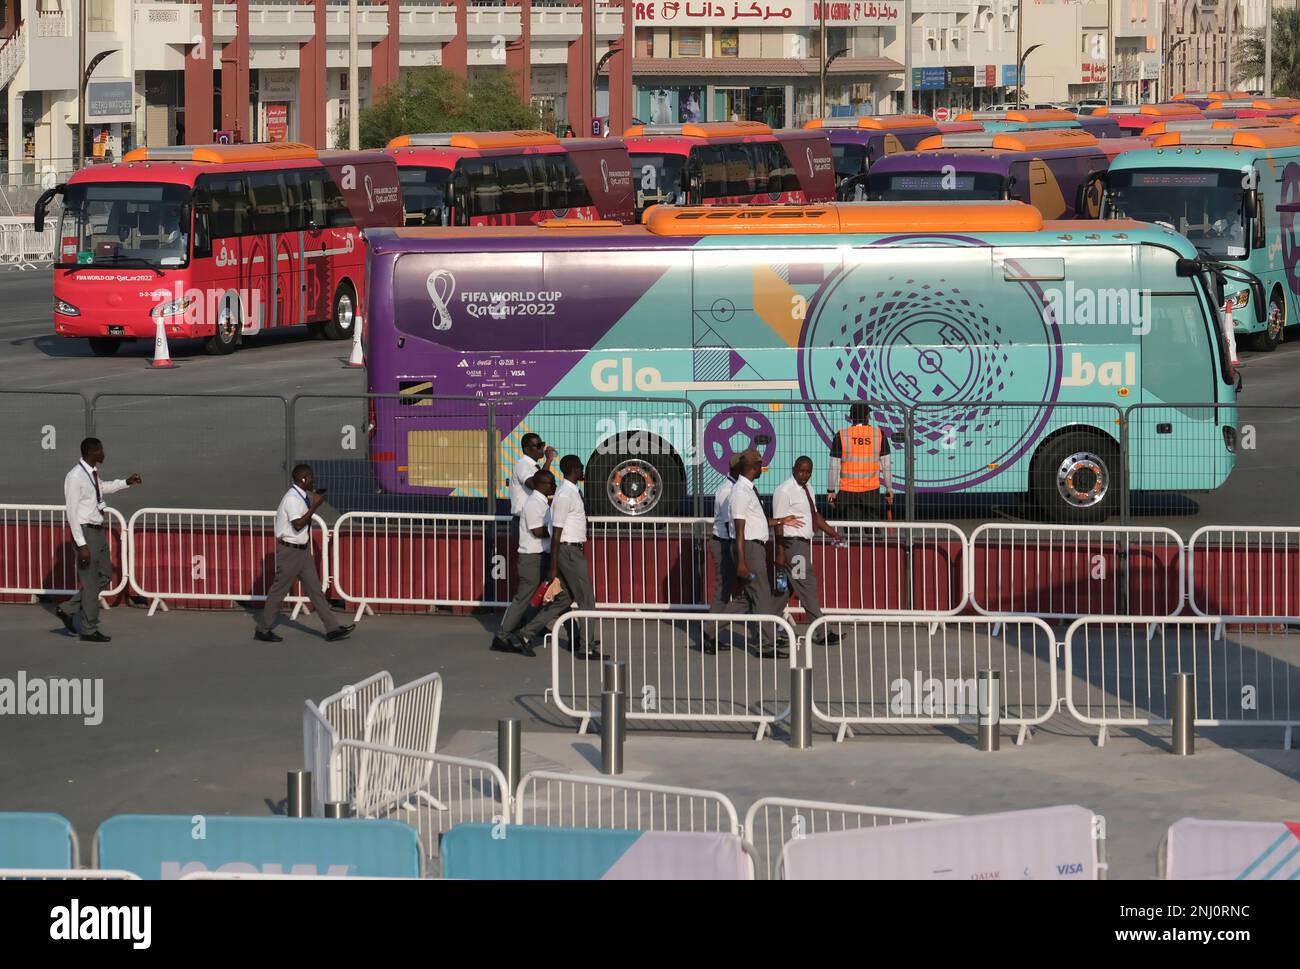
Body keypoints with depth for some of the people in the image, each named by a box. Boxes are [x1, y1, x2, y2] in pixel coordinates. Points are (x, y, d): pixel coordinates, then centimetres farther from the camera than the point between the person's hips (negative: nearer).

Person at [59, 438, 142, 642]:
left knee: (105, 576, 16)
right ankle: (89, 631, 11)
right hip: (86, 532, -9)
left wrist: (127, 483, 22)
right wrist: (81, 545, -23)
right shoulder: (75, 477, -20)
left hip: (98, 530, 9)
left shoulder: (93, 472, 6)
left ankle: (68, 610, 23)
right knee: (90, 581, 0)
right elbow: (72, 512, -21)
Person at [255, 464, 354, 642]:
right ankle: (262, 630, 13)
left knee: (315, 589, 8)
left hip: (303, 550, 9)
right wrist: (314, 506, -26)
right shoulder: (292, 499, -20)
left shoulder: (304, 496, 8)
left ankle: (332, 629, 9)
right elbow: (298, 524, -28)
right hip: (290, 551, -9)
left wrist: (315, 498, 10)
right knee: (279, 590, 1)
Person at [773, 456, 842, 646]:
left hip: (803, 543, 9)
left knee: (788, 586, 16)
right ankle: (821, 633, -7)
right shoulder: (784, 491, -14)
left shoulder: (806, 489, 12)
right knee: (807, 586, -8)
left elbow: (814, 514, 23)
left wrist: (830, 531, 10)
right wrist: (780, 552, -18)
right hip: (792, 544, -9)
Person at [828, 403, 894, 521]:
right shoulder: (878, 434, -1)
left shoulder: (841, 436, -4)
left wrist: (831, 490, 5)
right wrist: (889, 489, 10)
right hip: (872, 491, 1)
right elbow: (886, 465, 1)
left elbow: (834, 467, -3)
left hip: (847, 491, -1)